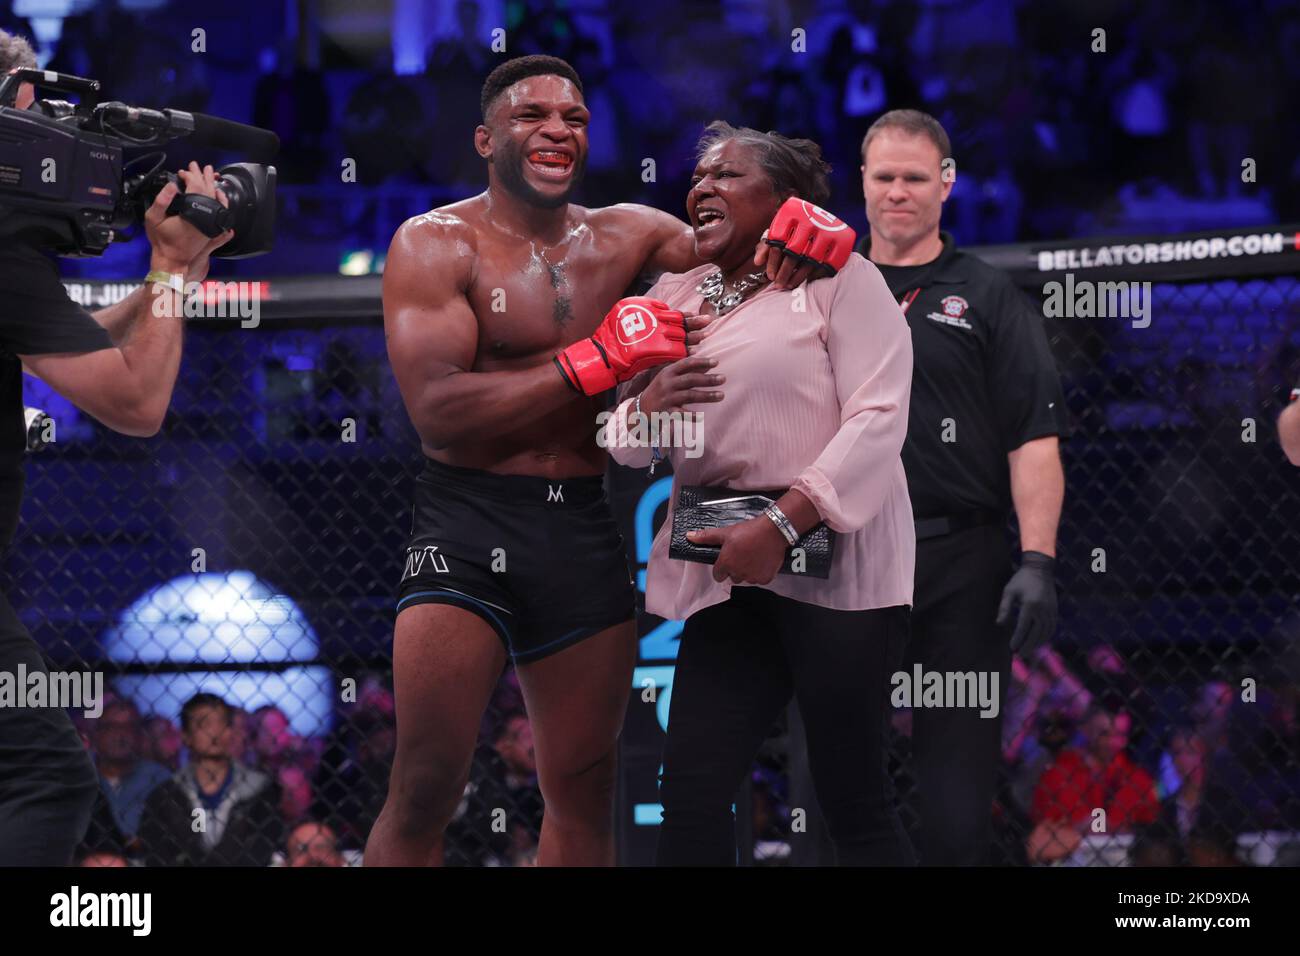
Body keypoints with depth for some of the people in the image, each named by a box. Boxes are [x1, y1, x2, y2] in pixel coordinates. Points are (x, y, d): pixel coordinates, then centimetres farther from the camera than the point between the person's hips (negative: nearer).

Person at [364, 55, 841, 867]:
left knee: (584, 794, 11)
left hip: (584, 531, 5)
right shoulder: (437, 244, -4)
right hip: (469, 526, -5)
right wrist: (599, 360, -20)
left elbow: (739, 245, 18)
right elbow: (438, 407, -16)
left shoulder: (625, 237, 10)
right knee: (424, 793, -10)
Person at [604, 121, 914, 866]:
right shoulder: (673, 298, 17)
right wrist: (647, 410, -6)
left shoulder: (837, 277, -1)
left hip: (830, 562, -5)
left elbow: (880, 418, -12)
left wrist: (783, 525, -22)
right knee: (691, 800, -3)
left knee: (854, 801, -3)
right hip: (725, 577, 5)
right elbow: (624, 444, 19)